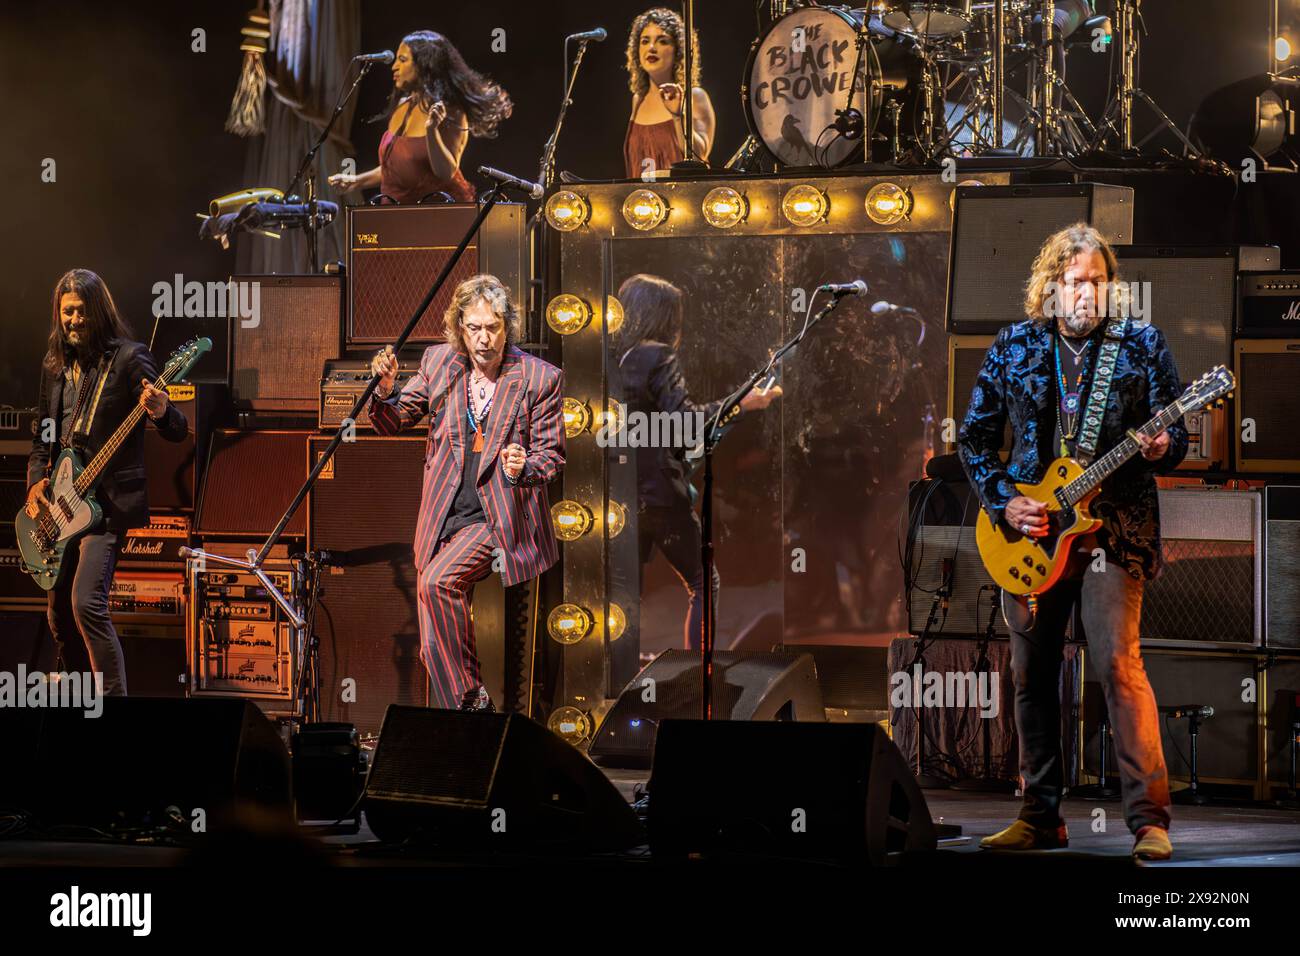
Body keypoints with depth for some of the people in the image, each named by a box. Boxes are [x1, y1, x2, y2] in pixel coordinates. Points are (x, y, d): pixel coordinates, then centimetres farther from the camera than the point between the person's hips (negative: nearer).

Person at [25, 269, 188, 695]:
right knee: (59, 612, 12)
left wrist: (162, 412, -34)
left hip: (109, 499, -7)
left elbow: (178, 431, -11)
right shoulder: (56, 364, 13)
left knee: (87, 602, -22)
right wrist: (35, 481, 5)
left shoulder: (129, 358, -7)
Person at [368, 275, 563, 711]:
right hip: (445, 517, 5)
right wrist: (385, 389, -12)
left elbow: (552, 455, -1)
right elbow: (392, 423, 10)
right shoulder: (439, 362, 4)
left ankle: (471, 699, -14)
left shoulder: (540, 378, -6)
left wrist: (524, 467, -24)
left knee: (436, 583, -28)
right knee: (435, 647, 5)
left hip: (499, 516, -5)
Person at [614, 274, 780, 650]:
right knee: (703, 584, 8)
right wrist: (742, 404, -16)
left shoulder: (614, 358, 6)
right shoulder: (657, 357, -12)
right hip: (661, 492, -6)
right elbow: (685, 421, -21)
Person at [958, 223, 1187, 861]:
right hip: (1029, 530, 3)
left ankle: (1149, 820, -11)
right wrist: (1003, 501, -1)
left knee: (1119, 666, -14)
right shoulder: (1012, 349, 8)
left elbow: (1176, 432, 5)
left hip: (1113, 529, -3)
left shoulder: (1142, 345, 4)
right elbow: (973, 438, 12)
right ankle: (1041, 818, 17)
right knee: (1031, 676, 6)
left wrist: (1160, 449, -18)